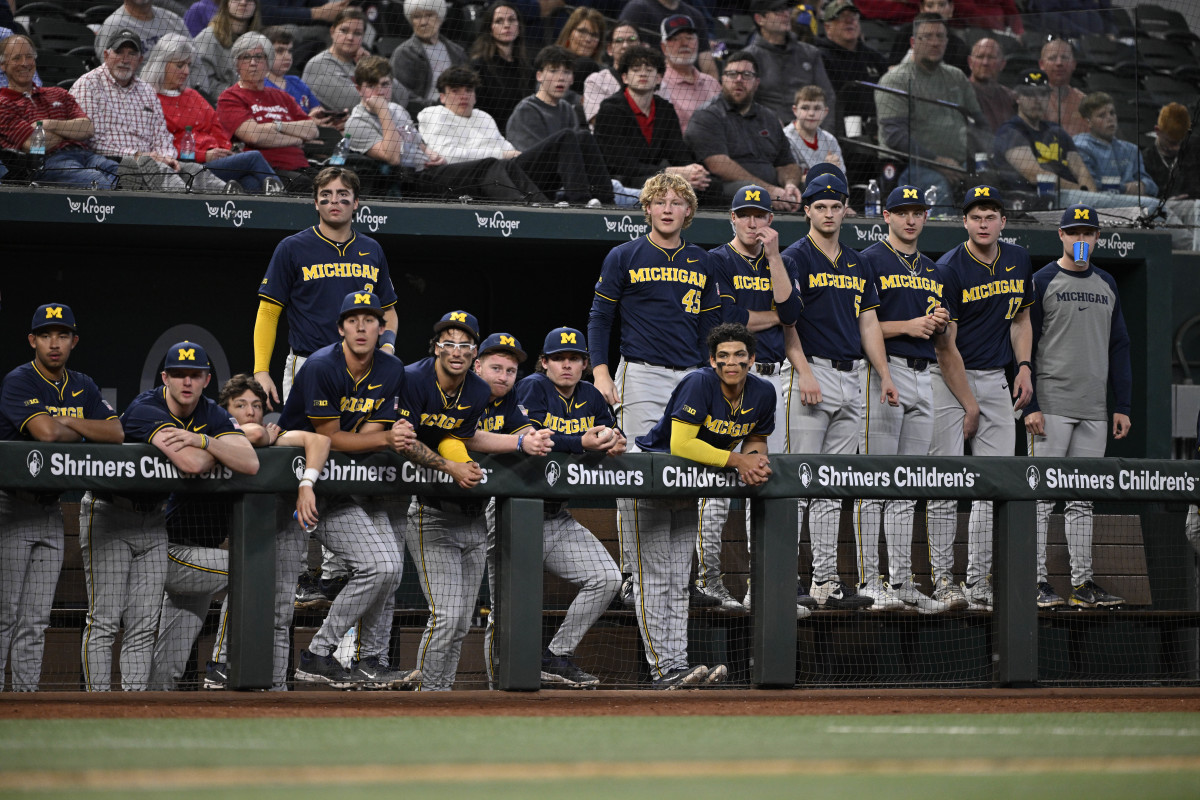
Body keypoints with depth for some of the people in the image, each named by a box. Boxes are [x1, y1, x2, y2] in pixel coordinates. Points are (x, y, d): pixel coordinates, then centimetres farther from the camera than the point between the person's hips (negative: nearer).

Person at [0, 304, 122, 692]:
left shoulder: (82, 387, 11)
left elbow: (116, 433, 0)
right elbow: (47, 432, -26)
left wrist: (67, 422, -11)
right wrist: (81, 432, -6)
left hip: (51, 510, 6)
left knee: (36, 620, 7)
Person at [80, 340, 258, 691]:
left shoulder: (212, 415, -3)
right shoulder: (146, 409, -24)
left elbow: (250, 465, -15)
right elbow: (191, 464, -37)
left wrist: (203, 440, -27)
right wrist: (220, 448, -17)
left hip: (152, 517, 6)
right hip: (108, 513, -6)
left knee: (144, 625, 4)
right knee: (104, 619, -10)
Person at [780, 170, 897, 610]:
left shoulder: (857, 264, 18)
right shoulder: (795, 258, -2)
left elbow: (868, 322, 19)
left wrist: (884, 375, 10)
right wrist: (805, 373, -18)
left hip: (850, 377, 7)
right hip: (810, 374, -7)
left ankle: (825, 581, 8)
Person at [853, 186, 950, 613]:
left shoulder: (932, 270, 19)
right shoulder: (870, 261, -3)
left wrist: (939, 321, 3)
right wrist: (908, 326, -16)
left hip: (923, 377, 7)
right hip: (883, 371, -7)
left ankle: (901, 581, 12)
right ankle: (869, 580, -6)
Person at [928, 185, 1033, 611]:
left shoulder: (1018, 260, 5)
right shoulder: (948, 269, -14)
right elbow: (946, 346, -13)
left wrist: (1024, 367, 3)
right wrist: (969, 405, -13)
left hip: (996, 380, 6)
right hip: (949, 380, -6)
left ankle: (978, 579, 6)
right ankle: (943, 577, -2)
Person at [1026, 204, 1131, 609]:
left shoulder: (1106, 285, 15)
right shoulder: (1041, 282, -1)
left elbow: (1118, 347, 17)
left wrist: (1123, 405, 9)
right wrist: (1030, 405, -13)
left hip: (1094, 410, 5)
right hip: (1051, 406, -5)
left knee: (1083, 499, 7)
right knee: (1042, 495, -6)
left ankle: (1081, 583, 8)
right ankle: (1037, 582, -5)